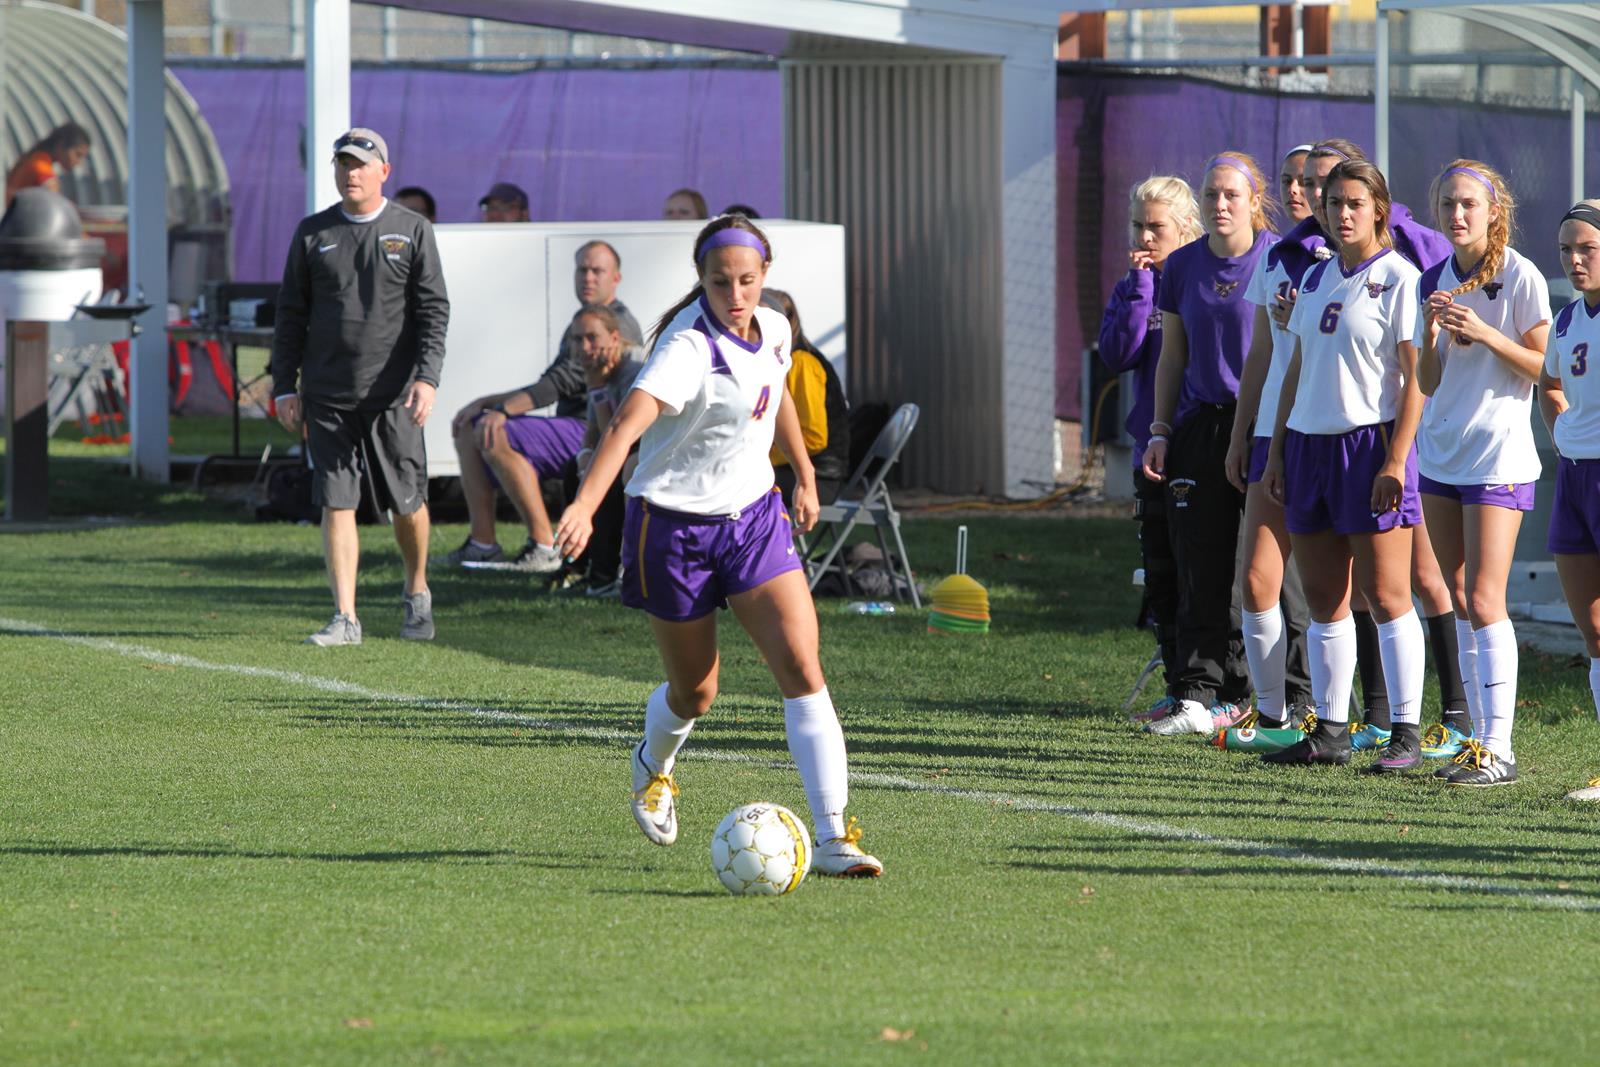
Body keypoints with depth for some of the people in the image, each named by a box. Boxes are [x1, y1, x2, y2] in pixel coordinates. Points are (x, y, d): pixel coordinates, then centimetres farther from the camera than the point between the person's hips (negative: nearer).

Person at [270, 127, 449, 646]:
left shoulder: (412, 230, 4)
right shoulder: (313, 233, 9)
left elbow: (433, 310, 0)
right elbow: (291, 315, 11)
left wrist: (427, 378, -13)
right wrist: (285, 388, 4)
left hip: (393, 395, -2)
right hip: (327, 396, 2)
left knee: (407, 502, 2)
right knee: (336, 503, -4)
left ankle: (417, 593, 26)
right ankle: (345, 617, -3)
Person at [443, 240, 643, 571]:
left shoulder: (619, 324, -11)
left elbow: (565, 381, -21)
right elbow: (549, 386, 24)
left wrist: (502, 410, -25)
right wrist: (485, 403, 13)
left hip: (593, 433, -10)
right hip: (571, 431, 10)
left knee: (496, 437, -29)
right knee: (469, 431, 8)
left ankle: (544, 546, -30)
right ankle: (483, 543, -1)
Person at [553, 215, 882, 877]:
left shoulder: (773, 329, -3)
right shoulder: (688, 349, -26)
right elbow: (627, 424, -41)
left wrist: (804, 473, 31)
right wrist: (584, 507, -56)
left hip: (752, 517, 5)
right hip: (673, 525, -5)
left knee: (803, 668, -11)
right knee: (695, 693, 11)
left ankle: (832, 837, -12)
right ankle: (654, 765, 48)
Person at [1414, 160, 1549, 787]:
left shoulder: (1520, 278, -7)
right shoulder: (1436, 282, 9)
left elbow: (1543, 366, -8)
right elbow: (1427, 382, 9)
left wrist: (1485, 334, -19)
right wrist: (1432, 332, -9)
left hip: (1498, 458, -6)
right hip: (1441, 451, 6)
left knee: (1484, 600, -12)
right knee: (1460, 601, 7)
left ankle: (1499, 748, -12)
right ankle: (1479, 737, 11)